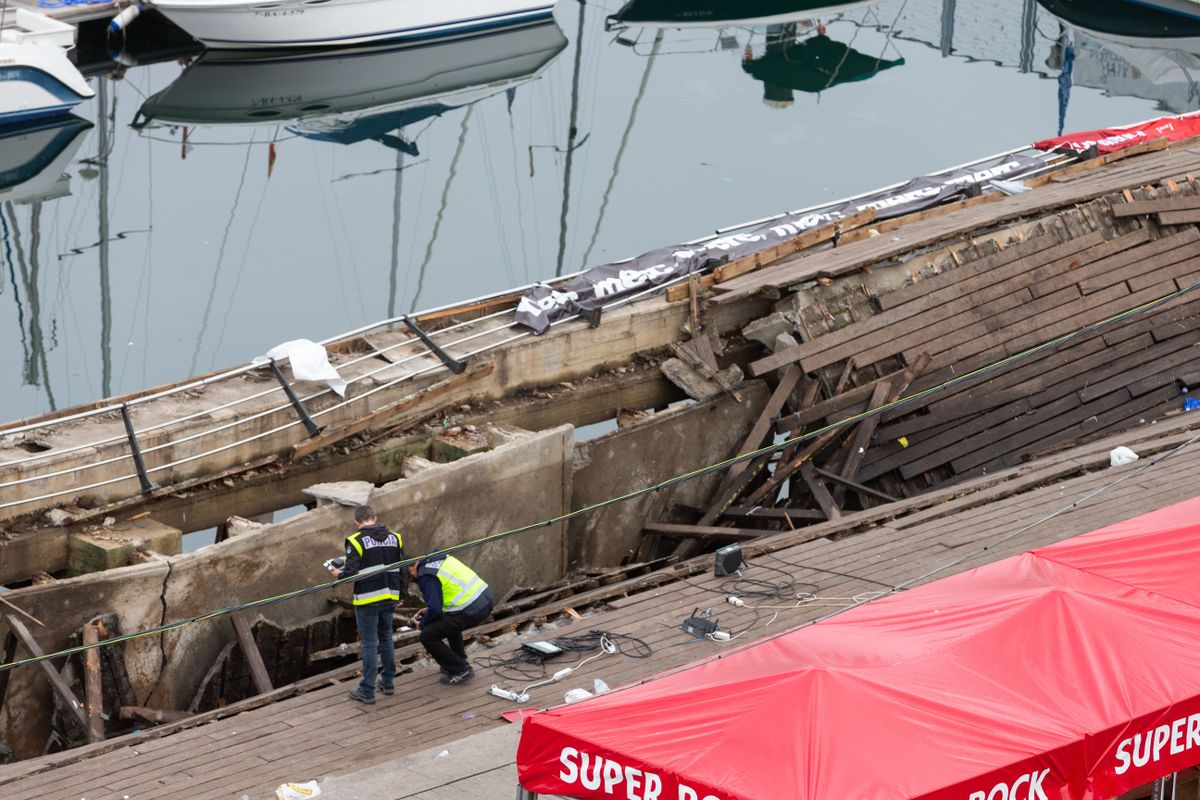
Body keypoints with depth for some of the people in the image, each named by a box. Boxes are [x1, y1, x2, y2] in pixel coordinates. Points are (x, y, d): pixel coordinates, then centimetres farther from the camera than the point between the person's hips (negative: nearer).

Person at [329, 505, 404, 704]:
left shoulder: (356, 541, -13)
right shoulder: (394, 538, 4)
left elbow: (350, 573, -18)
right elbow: (402, 570, 9)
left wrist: (338, 574, 4)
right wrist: (401, 593, 21)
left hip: (367, 601, -5)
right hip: (389, 598, 5)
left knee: (369, 644, 0)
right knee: (386, 638, 22)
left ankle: (367, 692, 5)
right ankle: (388, 682, 30)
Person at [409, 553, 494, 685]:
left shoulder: (426, 577, -9)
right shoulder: (440, 557, 18)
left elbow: (435, 610, -14)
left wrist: (422, 624, 7)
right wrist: (428, 609, 29)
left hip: (471, 610, -9)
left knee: (427, 636, 1)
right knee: (450, 622, 35)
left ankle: (460, 671, 5)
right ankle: (460, 664, 36)